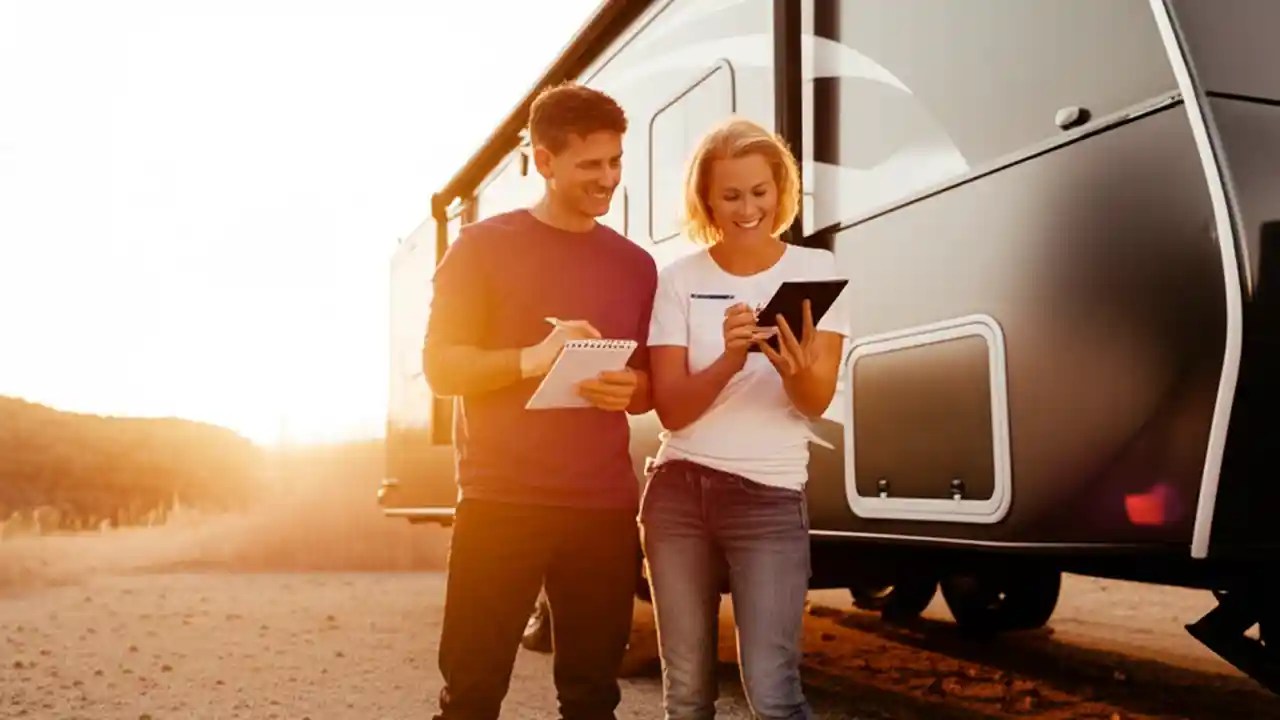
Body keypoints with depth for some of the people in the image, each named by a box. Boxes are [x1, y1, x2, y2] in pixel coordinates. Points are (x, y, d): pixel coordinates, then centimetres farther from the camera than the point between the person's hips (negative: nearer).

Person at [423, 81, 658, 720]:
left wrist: (628, 390, -7)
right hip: (500, 501, -3)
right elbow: (440, 366, -3)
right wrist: (533, 359, -20)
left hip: (604, 507, 3)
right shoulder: (483, 246, 2)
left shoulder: (635, 265, 12)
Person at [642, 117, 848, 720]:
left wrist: (795, 367, -31)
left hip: (770, 497, -1)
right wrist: (730, 360, -25)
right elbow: (671, 409, -6)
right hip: (678, 492, 2)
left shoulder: (817, 270, -1)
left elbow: (816, 402, -7)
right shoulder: (678, 280, 0)